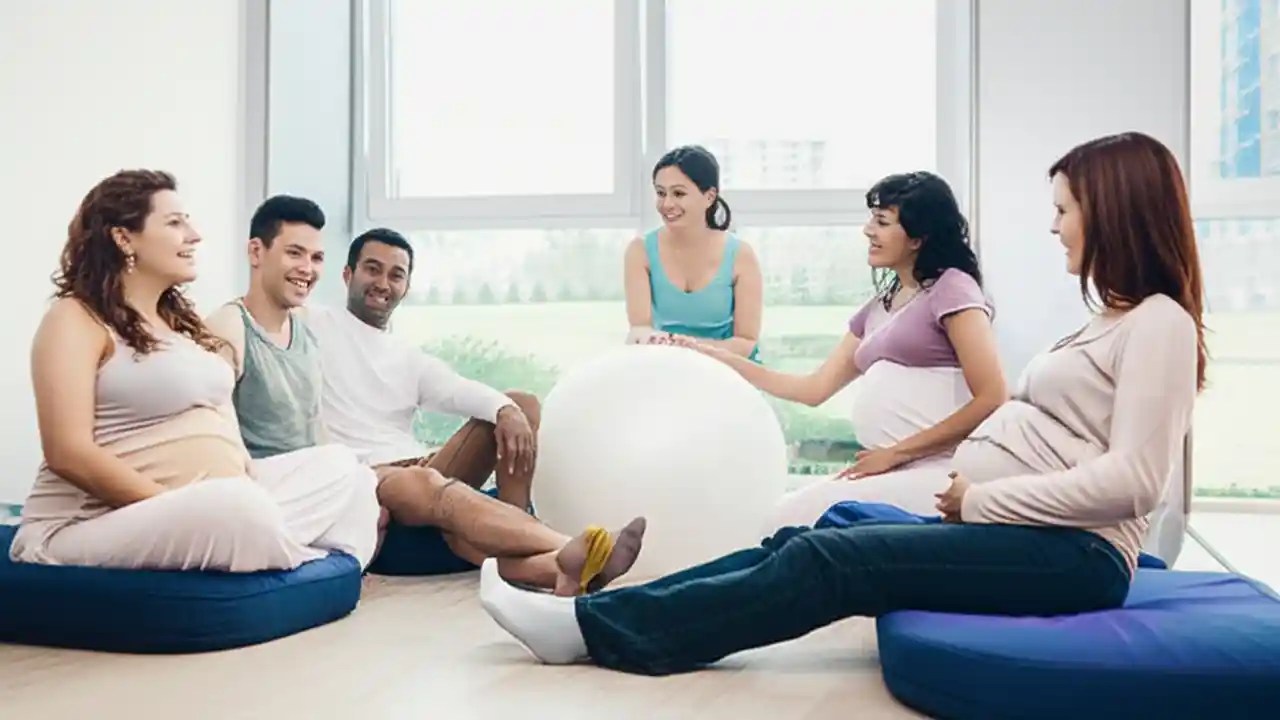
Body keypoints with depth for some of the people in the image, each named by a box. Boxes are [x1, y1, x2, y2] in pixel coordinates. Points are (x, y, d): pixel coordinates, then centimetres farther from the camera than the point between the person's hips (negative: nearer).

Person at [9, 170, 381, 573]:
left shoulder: (180, 320, 19)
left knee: (338, 467, 3)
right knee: (240, 508, -35)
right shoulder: (76, 319, -7)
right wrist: (176, 507, -21)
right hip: (91, 526, -9)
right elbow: (69, 455, -17)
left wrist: (251, 487, -3)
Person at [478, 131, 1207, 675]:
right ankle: (596, 616, -7)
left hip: (1072, 551, -8)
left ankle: (596, 628, -16)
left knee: (829, 559, -19)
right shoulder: (1115, 318, 20)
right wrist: (971, 489, -1)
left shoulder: (1159, 323, -9)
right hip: (1021, 529, 8)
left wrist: (978, 500, -14)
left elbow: (1130, 481, -20)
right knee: (806, 541, -4)